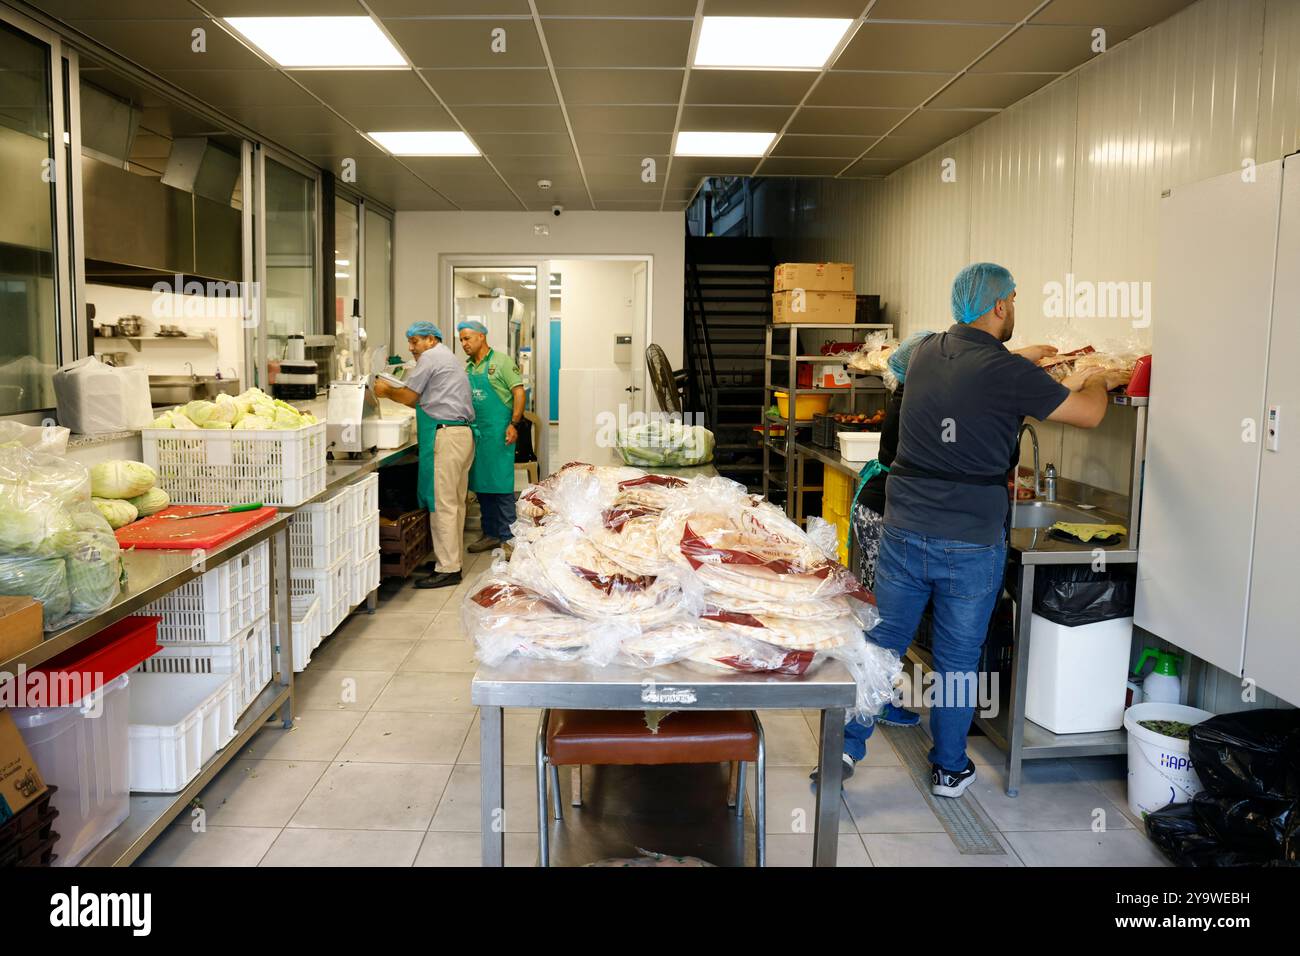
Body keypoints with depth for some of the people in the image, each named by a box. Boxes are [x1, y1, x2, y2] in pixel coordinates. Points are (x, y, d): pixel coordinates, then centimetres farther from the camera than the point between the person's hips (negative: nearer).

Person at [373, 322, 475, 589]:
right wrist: (392, 390, 20)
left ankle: (447, 569, -8)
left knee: (442, 504, -9)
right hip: (463, 433, 10)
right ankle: (452, 559, 19)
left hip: (445, 435, -10)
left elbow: (408, 397, -6)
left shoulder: (430, 357, -5)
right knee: (455, 502, 12)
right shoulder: (448, 357, 26)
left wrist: (386, 391, 11)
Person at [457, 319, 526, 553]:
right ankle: (490, 534, 19)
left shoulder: (501, 361, -4)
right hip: (476, 432, 7)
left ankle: (507, 536, 2)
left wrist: (514, 424, -16)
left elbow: (519, 392, -9)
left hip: (498, 432, -7)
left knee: (501, 484, -4)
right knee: (481, 484, 10)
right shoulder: (467, 367, 15)